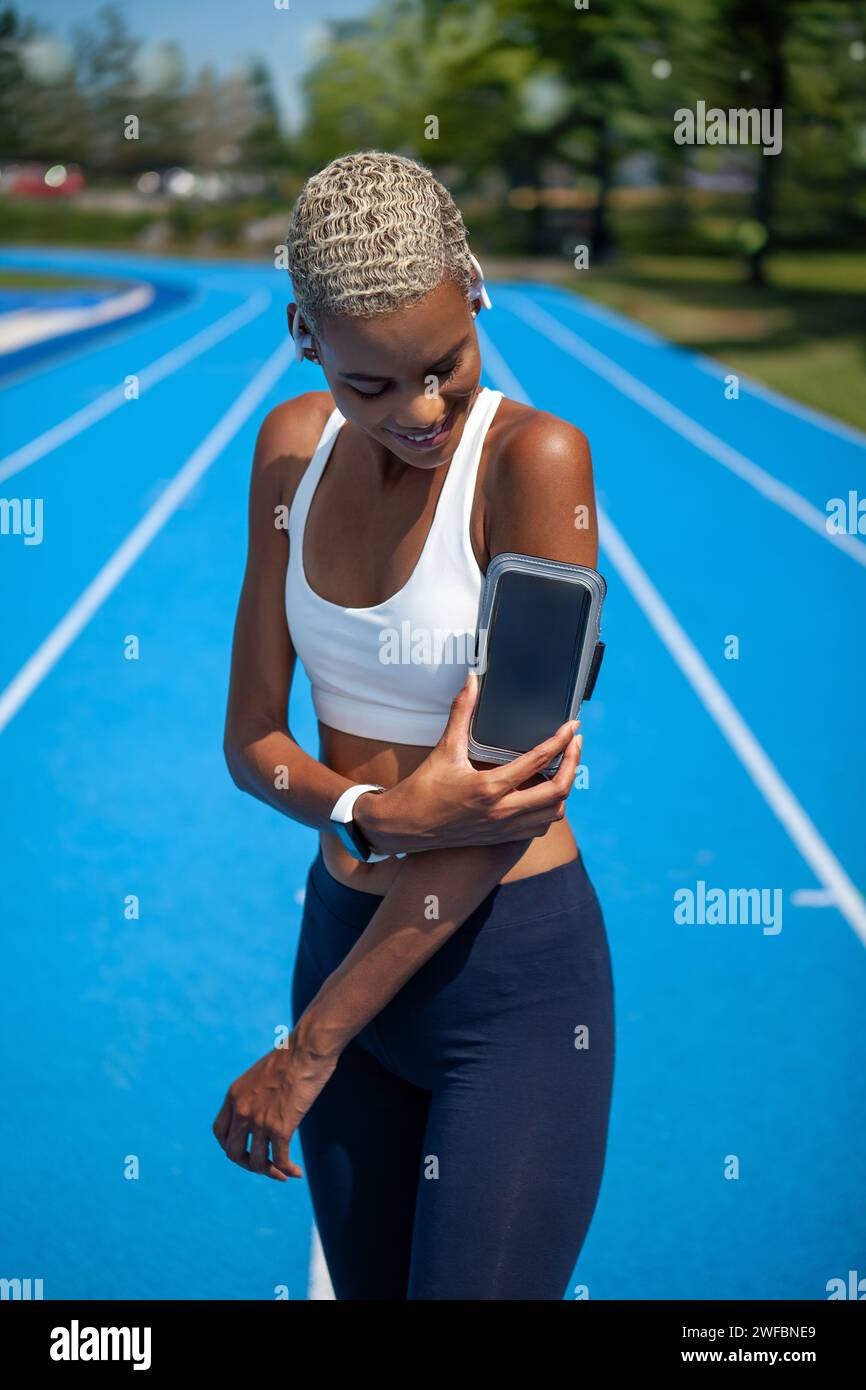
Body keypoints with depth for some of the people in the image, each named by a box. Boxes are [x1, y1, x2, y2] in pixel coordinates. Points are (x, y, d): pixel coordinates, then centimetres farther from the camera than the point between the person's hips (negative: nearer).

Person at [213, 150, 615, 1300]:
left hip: (515, 974, -5)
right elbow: (251, 737, 2)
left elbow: (514, 789, -20)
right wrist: (377, 814, -22)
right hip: (345, 935, 6)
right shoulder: (294, 448, 0)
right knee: (367, 1285, 18)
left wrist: (309, 1048, -17)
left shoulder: (536, 459, -17)